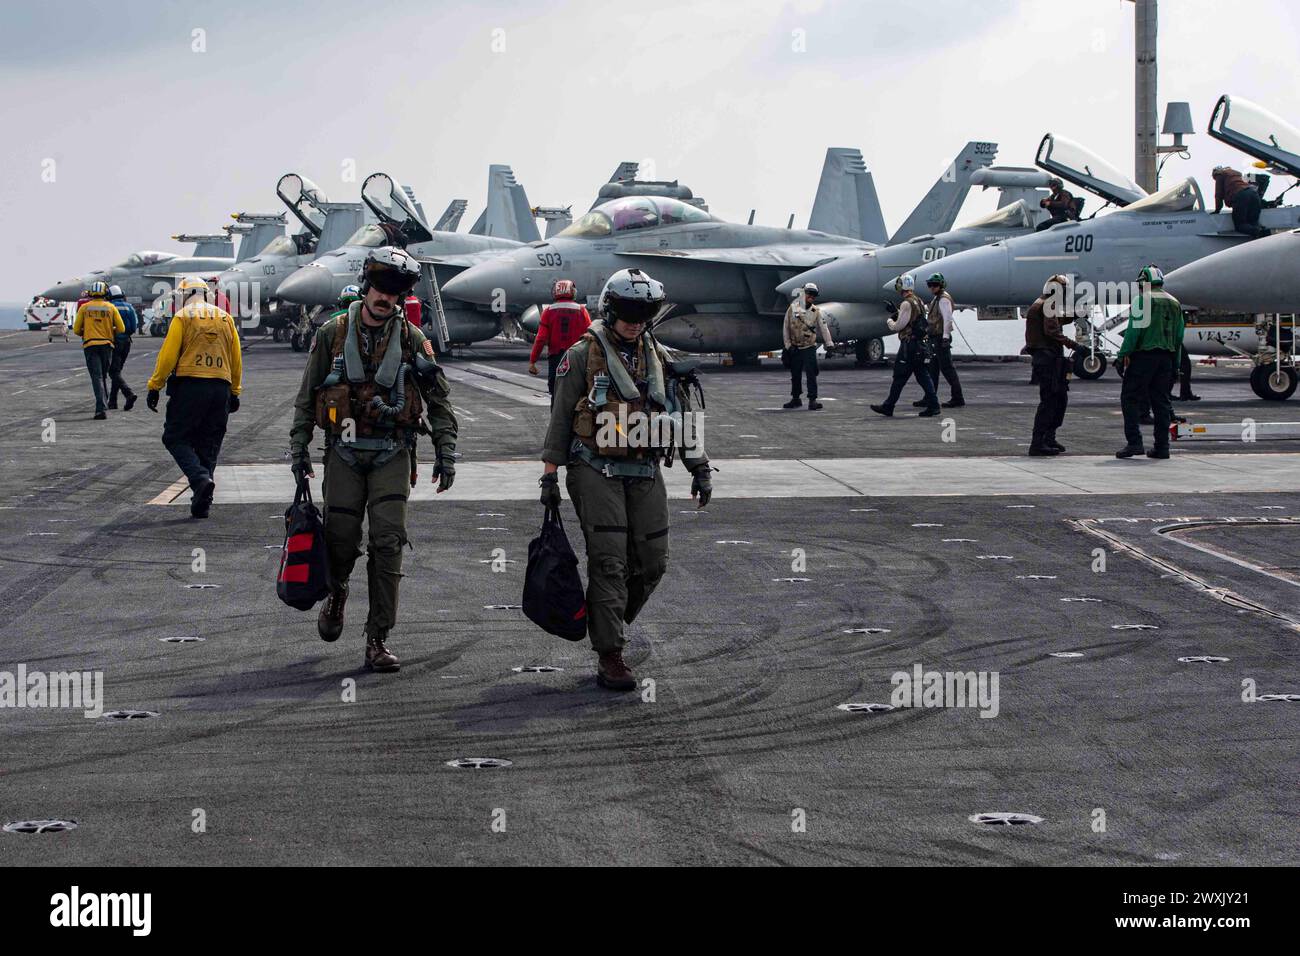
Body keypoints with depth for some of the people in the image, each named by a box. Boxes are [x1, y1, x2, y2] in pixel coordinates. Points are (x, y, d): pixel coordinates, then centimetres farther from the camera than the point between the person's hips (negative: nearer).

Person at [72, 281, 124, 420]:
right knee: (102, 377, 15)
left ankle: (101, 408, -21)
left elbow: (76, 330, 2)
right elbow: (121, 329, 0)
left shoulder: (84, 308, 1)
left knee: (96, 377, -6)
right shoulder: (111, 307, 2)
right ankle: (101, 407, 21)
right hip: (106, 345, 1)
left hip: (90, 345, -1)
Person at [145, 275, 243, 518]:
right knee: (208, 445, 10)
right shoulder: (225, 319, 14)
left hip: (189, 384, -5)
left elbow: (168, 355, -7)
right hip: (220, 387, 5)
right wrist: (234, 392, 23)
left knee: (176, 438, 3)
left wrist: (154, 386, -3)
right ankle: (202, 503, 8)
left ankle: (200, 478, -21)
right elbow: (236, 359, 16)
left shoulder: (182, 317, 0)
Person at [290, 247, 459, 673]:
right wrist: (299, 448, 6)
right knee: (340, 538, 1)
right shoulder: (333, 334, 2)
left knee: (388, 543, -9)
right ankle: (336, 593, 36)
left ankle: (378, 639, -5)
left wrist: (446, 453, 3)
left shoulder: (412, 339, 2)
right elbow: (307, 395, 9)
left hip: (392, 456, 0)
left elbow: (439, 398, 7)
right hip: (344, 452, 0)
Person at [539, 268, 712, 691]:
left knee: (651, 562, 2)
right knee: (609, 562, -10)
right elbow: (560, 418, 0)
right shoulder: (583, 356, -2)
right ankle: (609, 656, -7)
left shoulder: (658, 357, 12)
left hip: (645, 473, 5)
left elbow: (683, 414, 17)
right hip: (596, 471, -5)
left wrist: (700, 467, 13)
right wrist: (550, 475, -2)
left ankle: (606, 625, 24)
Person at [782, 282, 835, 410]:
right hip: (795, 348, 1)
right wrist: (788, 345, -2)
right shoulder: (792, 308, 0)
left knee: (811, 374, -9)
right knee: (795, 374, 9)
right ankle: (796, 399, 23)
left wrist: (829, 343, -10)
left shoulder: (816, 311, 2)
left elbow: (823, 328, -1)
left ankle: (812, 400, -8)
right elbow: (786, 328, 3)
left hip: (809, 348, -1)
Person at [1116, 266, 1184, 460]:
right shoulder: (1174, 303, 16)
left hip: (1143, 355, -6)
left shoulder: (1142, 299, -5)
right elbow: (1179, 336, 16)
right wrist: (1175, 362, 19)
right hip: (1165, 357, 6)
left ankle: (1134, 441, -14)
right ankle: (1162, 446, 8)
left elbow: (1135, 329, -13)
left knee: (1131, 398, -3)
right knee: (1161, 401, 9)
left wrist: (1124, 354, -12)